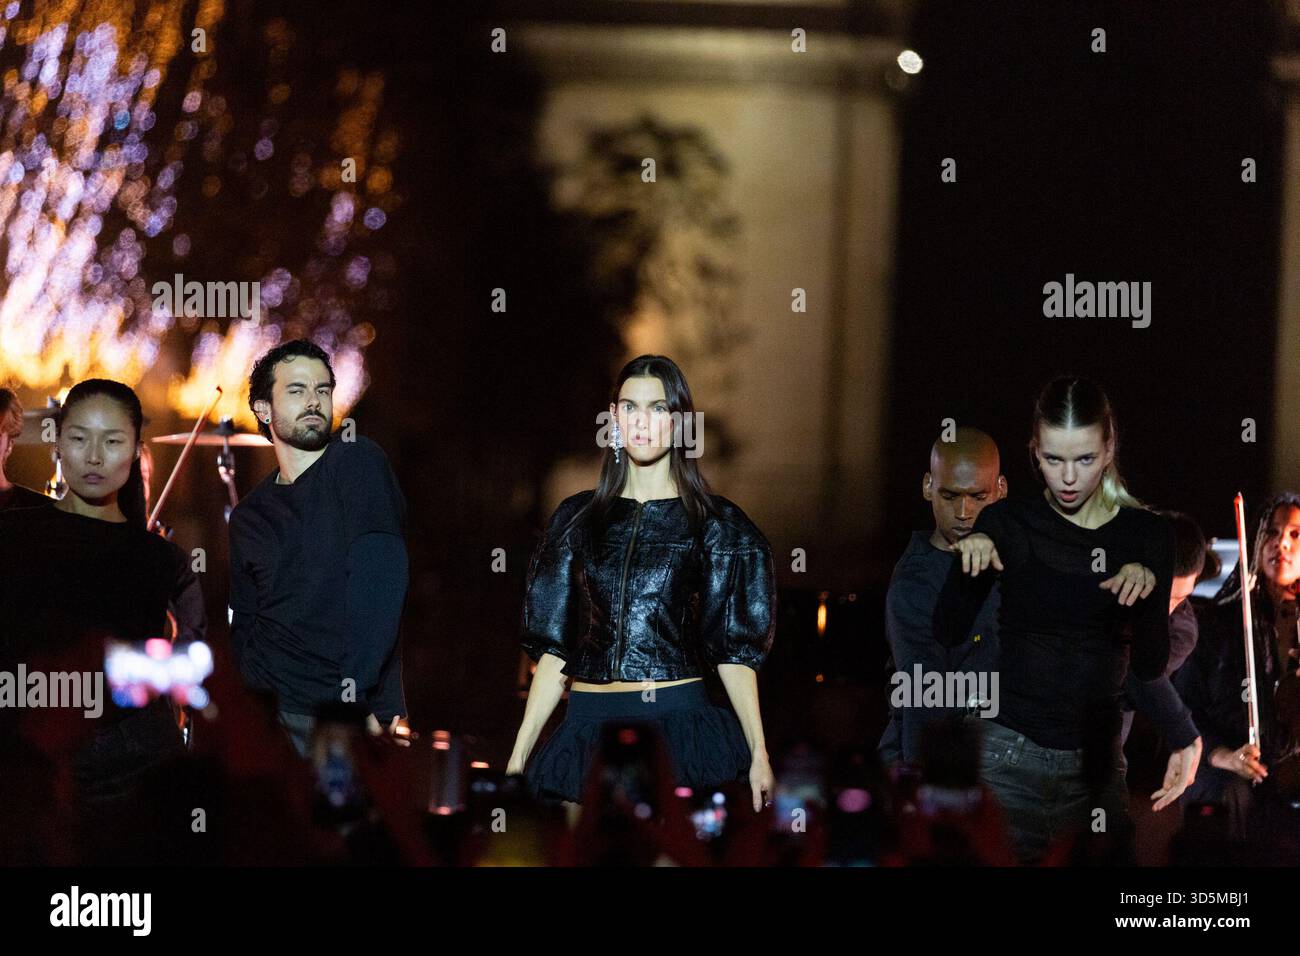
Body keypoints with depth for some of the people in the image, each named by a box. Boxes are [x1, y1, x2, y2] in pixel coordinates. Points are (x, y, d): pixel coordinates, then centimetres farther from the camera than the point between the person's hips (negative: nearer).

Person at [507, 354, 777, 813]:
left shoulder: (716, 525, 5)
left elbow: (733, 651, 2)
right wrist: (518, 755, 5)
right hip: (589, 724, 2)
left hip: (677, 722, -2)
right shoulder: (578, 518, 11)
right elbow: (555, 648, 10)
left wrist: (759, 751, -7)